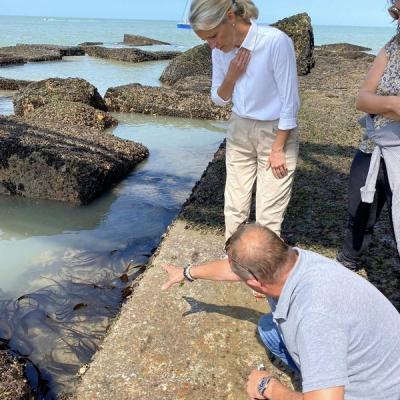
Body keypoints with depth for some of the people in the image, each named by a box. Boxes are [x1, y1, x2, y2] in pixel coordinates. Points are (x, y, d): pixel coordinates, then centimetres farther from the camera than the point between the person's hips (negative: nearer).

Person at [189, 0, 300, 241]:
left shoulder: (276, 42, -24)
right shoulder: (221, 50, -5)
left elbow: (289, 101, -18)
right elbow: (219, 99, 5)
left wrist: (278, 149, -13)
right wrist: (231, 76, -15)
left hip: (276, 131, -5)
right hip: (239, 130, 5)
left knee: (268, 214, 0)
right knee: (234, 207, 10)